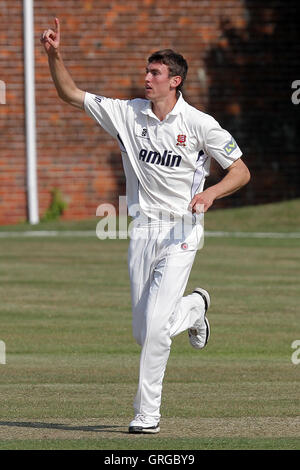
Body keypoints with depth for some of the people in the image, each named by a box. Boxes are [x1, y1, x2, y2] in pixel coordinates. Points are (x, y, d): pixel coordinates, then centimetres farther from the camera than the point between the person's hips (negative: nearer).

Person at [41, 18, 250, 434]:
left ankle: (147, 412, -6)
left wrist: (212, 192, -22)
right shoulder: (128, 114, 3)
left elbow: (241, 171, -4)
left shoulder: (199, 124, -7)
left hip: (180, 231, -4)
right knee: (144, 333, 9)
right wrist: (54, 55, -7)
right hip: (143, 231, 4)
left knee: (155, 325, -17)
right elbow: (70, 94, 7)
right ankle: (194, 307, 42)